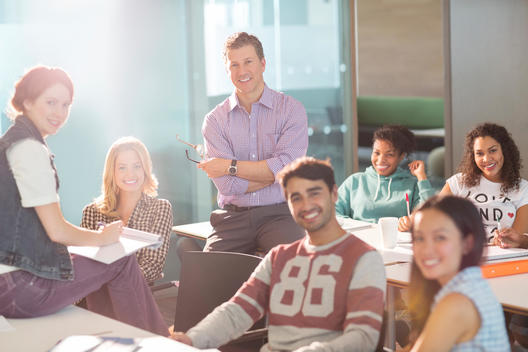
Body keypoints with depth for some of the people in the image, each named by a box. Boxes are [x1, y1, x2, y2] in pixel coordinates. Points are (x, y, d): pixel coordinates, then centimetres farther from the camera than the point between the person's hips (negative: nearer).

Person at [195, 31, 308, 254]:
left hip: (278, 214, -1)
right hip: (233, 218, 2)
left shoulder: (291, 109, 5)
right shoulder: (215, 120, 7)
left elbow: (287, 167, -9)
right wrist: (273, 173, -7)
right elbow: (227, 185, -5)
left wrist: (230, 166, -6)